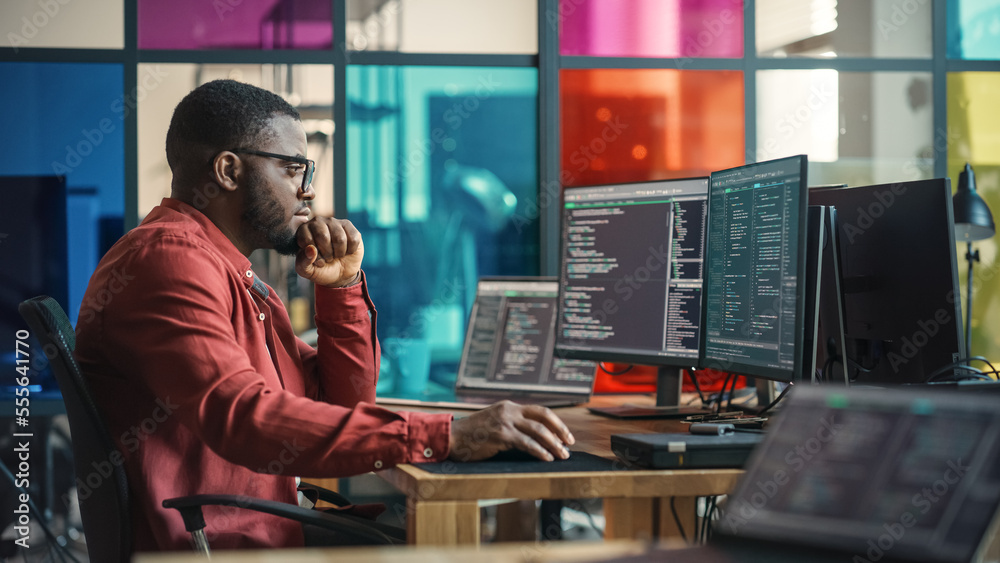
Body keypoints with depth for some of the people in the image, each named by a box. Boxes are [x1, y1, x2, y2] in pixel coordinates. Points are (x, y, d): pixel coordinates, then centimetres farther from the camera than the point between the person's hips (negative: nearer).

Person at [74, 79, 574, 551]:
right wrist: (445, 436, -30)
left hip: (268, 536, 10)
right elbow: (248, 419, -29)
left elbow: (341, 402, 23)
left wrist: (342, 285, 7)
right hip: (204, 547, -10)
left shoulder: (233, 273, 20)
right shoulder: (168, 260, -14)